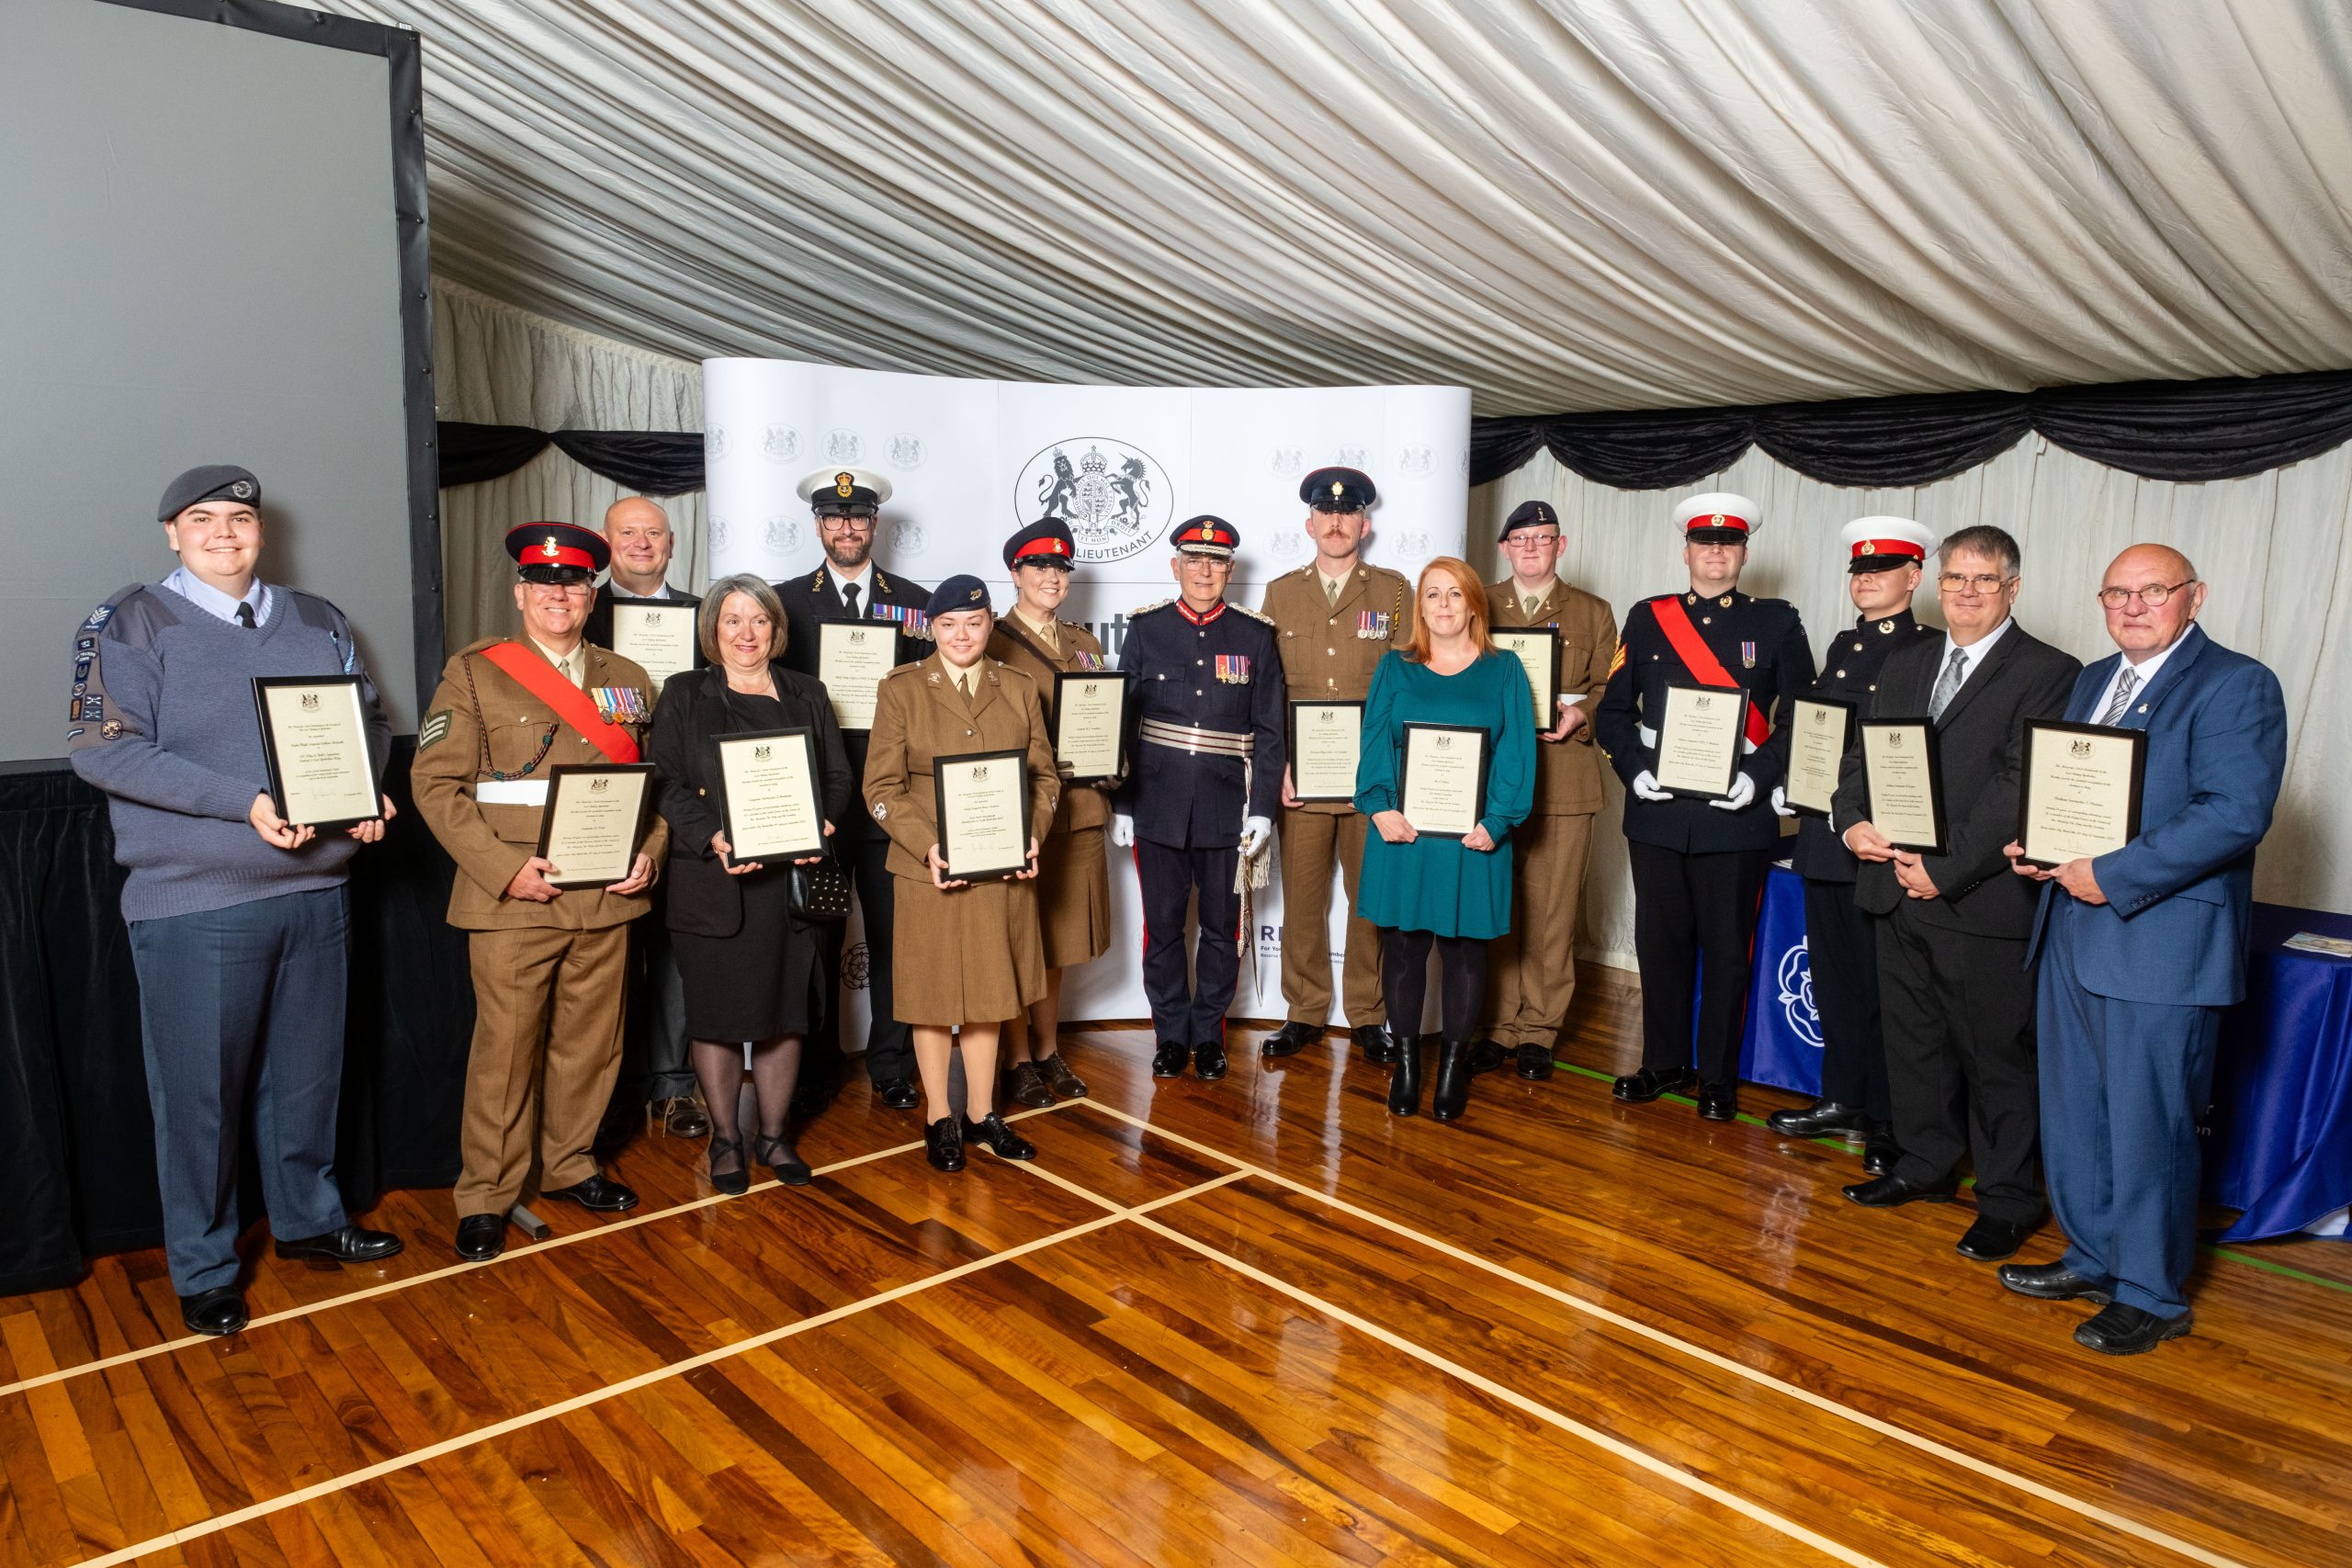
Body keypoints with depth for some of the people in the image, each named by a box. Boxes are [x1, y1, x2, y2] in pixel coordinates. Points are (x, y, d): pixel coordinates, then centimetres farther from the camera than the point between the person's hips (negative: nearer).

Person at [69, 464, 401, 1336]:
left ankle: (308, 1220, 35)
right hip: (193, 904, -4)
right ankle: (203, 1273, 20)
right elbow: (104, 747, -14)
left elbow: (369, 722, 15)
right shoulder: (131, 626, -4)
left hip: (314, 889, 4)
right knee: (199, 1092, 5)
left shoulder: (317, 623, 11)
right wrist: (245, 802, -23)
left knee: (307, 1073, 16)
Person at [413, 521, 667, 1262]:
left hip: (606, 899, 4)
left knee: (590, 1042, 11)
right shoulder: (474, 672, 1)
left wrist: (649, 853, -3)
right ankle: (486, 1196, 17)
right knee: (505, 1049, 2)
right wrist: (505, 868, -15)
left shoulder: (627, 681, 12)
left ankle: (568, 1165, 30)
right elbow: (436, 784, -5)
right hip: (513, 900, -3)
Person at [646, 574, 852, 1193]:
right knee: (718, 1014, 4)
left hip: (793, 880, 2)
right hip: (714, 882, -2)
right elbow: (665, 783, -3)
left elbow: (839, 780, 10)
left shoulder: (807, 695, 13)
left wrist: (821, 829, -10)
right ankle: (725, 1139, 19)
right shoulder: (684, 695, 6)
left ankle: (774, 1134, 22)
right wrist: (711, 838, -18)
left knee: (785, 1012, 7)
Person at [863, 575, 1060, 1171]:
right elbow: (881, 787, -5)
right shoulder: (901, 688, -1)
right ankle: (938, 1118, 22)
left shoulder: (1019, 690, 7)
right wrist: (928, 847, -18)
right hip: (930, 869, -3)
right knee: (935, 994, 7)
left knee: (989, 991, 12)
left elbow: (1044, 775, 8)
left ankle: (982, 1113, 26)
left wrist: (1032, 835, -10)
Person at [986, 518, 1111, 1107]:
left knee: (1056, 937, 14)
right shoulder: (991, 644, -2)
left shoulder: (1085, 643, 16)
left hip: (1078, 811, 5)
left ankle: (1048, 1052, 25)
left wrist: (1106, 775, 0)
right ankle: (1017, 1061, 12)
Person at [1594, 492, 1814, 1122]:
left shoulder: (1777, 622, 6)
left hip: (1737, 813, -2)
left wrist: (1759, 777, -11)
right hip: (1658, 809, 2)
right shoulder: (1647, 619, 10)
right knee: (1661, 940, 9)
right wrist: (1634, 769, -7)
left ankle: (1719, 1076, 17)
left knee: (1726, 947, 4)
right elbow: (1613, 710, 9)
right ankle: (1665, 1062, 23)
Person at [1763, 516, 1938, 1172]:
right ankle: (1841, 1099, 26)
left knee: (1882, 987, 1)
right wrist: (1790, 786, 4)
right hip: (1825, 838, 7)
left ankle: (1888, 1120, 13)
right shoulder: (1842, 646, 17)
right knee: (1833, 981, 14)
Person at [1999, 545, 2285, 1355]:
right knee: (2073, 1114, 16)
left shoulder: (2235, 685, -9)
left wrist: (2112, 877, -21)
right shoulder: (2094, 680, 16)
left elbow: (2236, 813, -20)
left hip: (2161, 944, -8)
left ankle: (2153, 1296, 17)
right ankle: (2093, 1259, 33)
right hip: (2073, 931, 8)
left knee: (2148, 1125, 2)